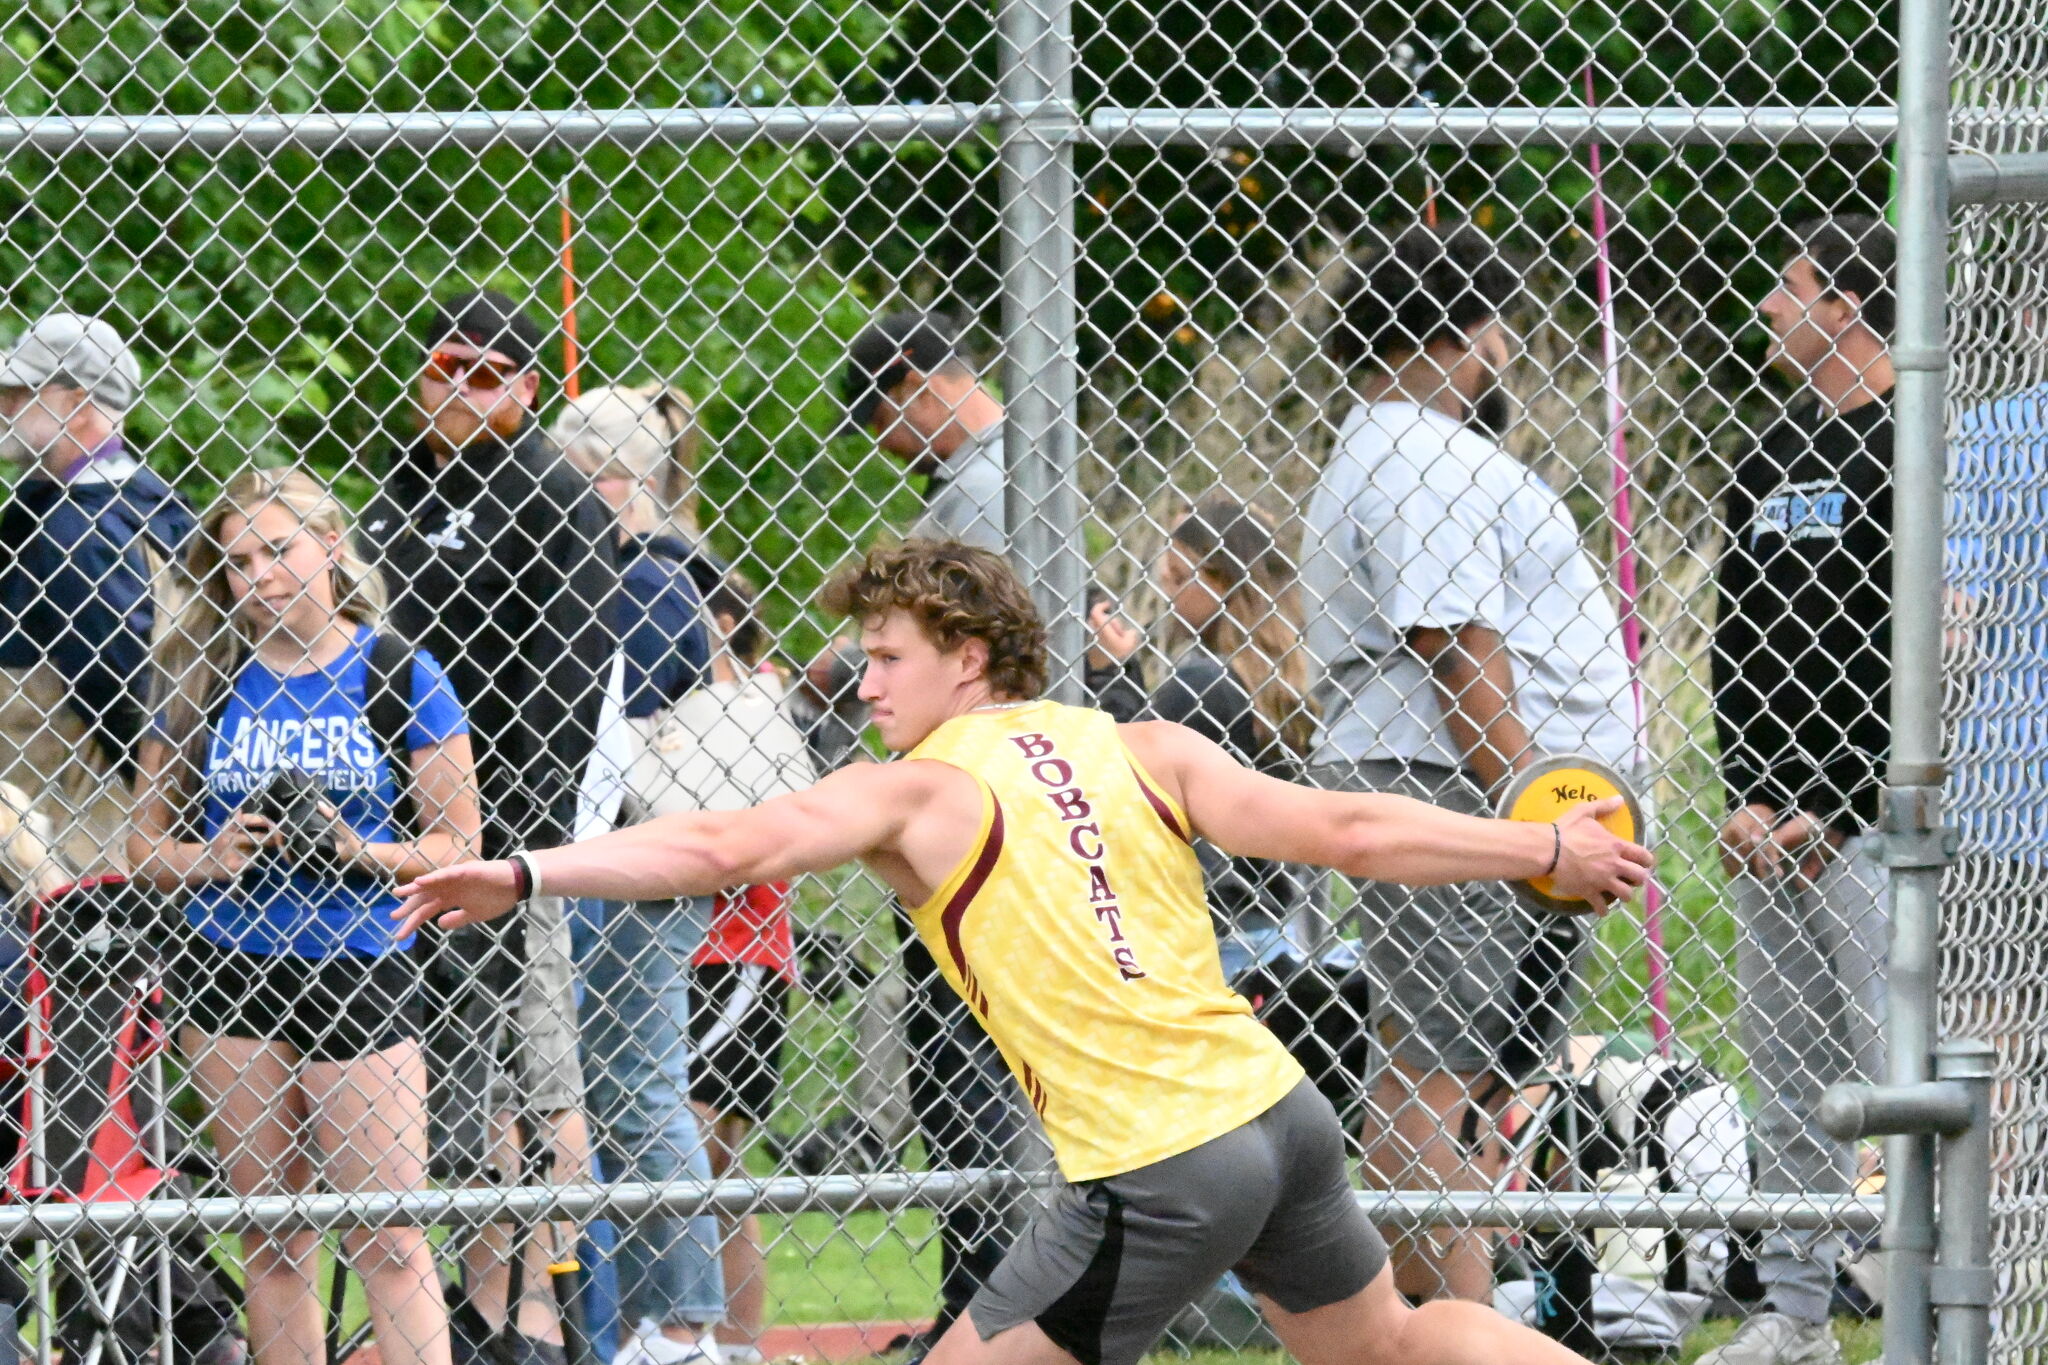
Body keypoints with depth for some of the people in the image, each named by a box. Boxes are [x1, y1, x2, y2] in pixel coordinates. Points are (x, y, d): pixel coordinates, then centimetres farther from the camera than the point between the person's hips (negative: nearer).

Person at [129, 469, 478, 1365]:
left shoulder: (398, 674, -1)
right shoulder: (202, 683, 6)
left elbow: (457, 842, 1)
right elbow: (145, 843, 10)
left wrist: (367, 854, -16)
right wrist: (207, 859, -10)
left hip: (359, 975, -3)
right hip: (229, 978, 3)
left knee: (389, 1237, -7)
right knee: (272, 1239, 6)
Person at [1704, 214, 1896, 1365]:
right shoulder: (1770, 460, 16)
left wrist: (1829, 810, -13)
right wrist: (1750, 797, 3)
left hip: (1871, 820, -8)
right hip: (1769, 823, 8)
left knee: (1892, 1061, -11)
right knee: (1784, 1070, 9)